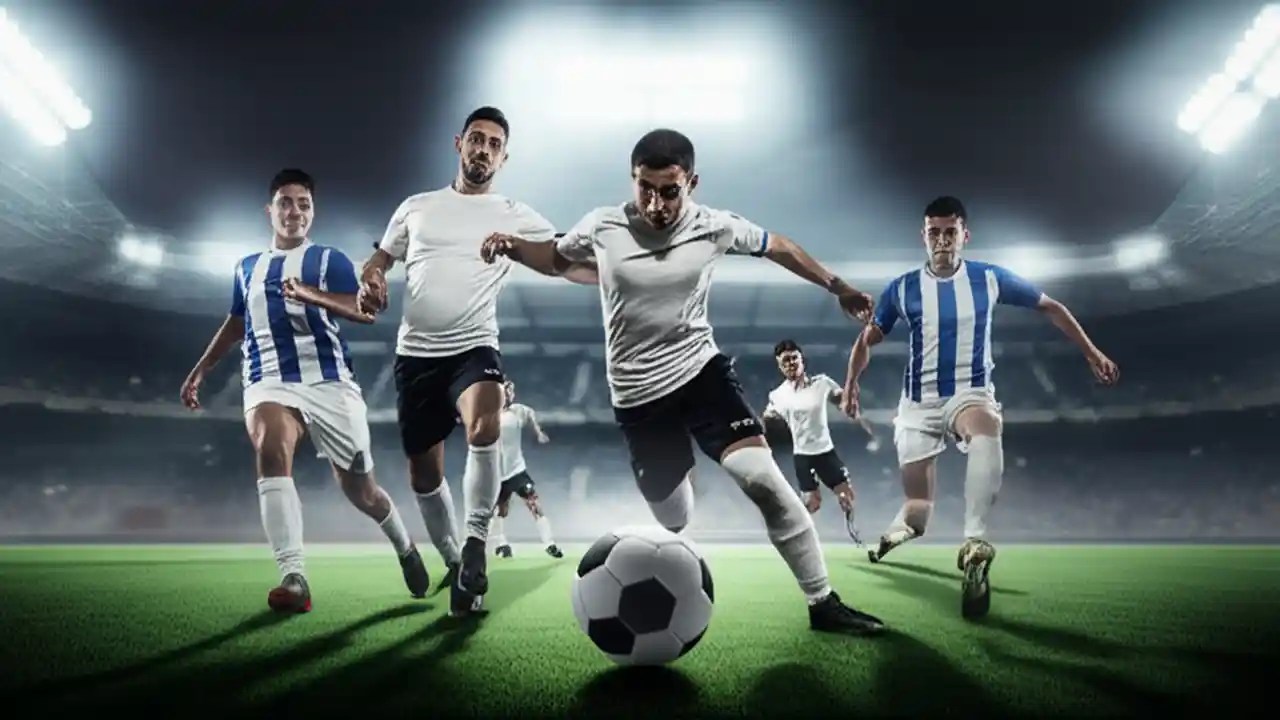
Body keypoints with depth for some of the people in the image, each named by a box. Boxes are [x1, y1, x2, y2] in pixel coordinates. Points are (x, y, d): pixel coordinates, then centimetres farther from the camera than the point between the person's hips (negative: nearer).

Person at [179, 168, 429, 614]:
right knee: (270, 450, -32)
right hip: (268, 382, 2)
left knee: (360, 490, 5)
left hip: (329, 381, -2)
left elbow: (365, 311, -11)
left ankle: (404, 546, 39)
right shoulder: (247, 268, 19)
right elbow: (235, 324, 33)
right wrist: (199, 372, 32)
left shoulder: (330, 260, 6)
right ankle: (294, 578, -38)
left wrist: (310, 295, -27)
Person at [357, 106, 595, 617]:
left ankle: (476, 542, -15)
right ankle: (454, 563, 32)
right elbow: (380, 260, 20)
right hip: (415, 354, 3)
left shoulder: (515, 217, 4)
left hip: (474, 348, -3)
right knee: (423, 474, 9)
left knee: (484, 428, -34)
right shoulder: (416, 206, 12)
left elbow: (573, 264, -3)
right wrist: (370, 283, -3)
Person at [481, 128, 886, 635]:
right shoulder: (602, 227, -9)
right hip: (637, 394, 0)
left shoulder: (714, 227, -8)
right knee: (673, 521, 4)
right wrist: (513, 246, -9)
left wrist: (837, 288, 13)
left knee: (762, 478, -18)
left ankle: (822, 603, -6)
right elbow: (555, 258, 11)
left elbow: (778, 247, 10)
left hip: (701, 369, 0)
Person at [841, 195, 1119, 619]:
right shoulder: (902, 289, -2)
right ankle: (896, 533, 38)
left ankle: (975, 544, -48)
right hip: (919, 403, 1)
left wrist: (1091, 353, 8)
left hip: (971, 393, -1)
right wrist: (850, 385, 3)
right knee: (917, 509, 0)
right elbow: (867, 340, 12)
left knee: (988, 432, -40)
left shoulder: (990, 279, -3)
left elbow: (1050, 308, 9)